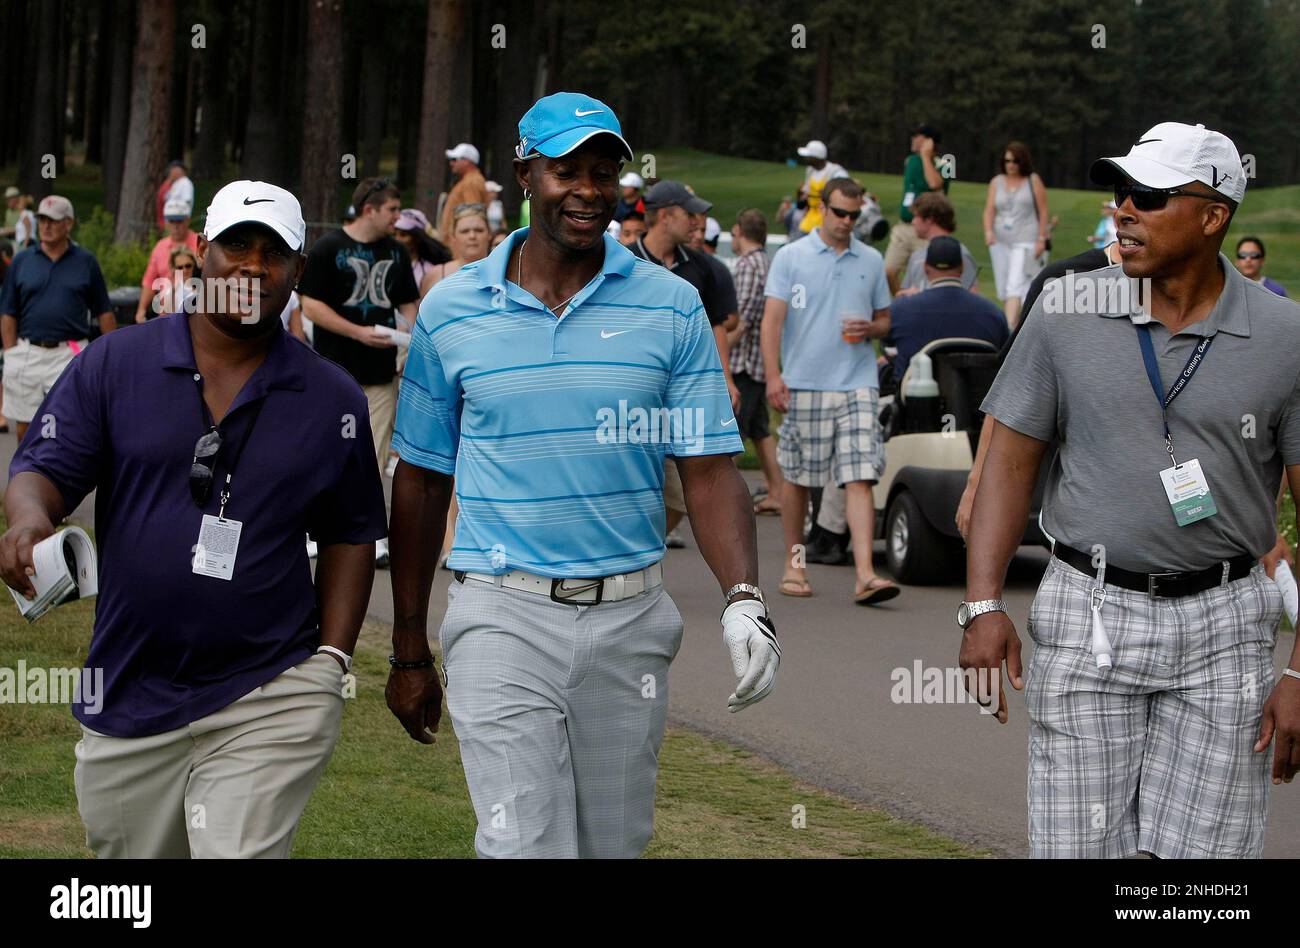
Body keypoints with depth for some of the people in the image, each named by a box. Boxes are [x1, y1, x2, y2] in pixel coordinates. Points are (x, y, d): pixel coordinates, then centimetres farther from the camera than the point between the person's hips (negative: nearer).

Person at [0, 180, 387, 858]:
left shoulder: (333, 399, 5)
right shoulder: (113, 364, 3)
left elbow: (349, 534, 12)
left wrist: (331, 661, 3)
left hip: (270, 701, -1)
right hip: (127, 699, 2)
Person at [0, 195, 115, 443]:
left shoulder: (86, 262, 6)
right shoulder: (21, 262, 9)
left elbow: (104, 312, 8)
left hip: (69, 355, -2)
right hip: (27, 355, 2)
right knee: (25, 427, 7)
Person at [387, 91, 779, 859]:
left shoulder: (672, 308, 3)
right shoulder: (451, 312, 3)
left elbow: (711, 473, -1)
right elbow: (422, 483, 8)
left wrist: (745, 600, -18)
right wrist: (410, 650, 9)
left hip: (630, 620, 2)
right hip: (503, 621, -2)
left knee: (616, 843, 11)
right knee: (522, 844, -12)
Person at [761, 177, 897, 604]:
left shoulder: (871, 261, 12)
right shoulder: (791, 257, 3)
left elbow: (885, 319, 20)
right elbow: (772, 319, -3)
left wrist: (870, 328, -4)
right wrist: (773, 375, -14)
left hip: (858, 384, 1)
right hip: (804, 384, -1)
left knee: (860, 478, -9)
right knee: (797, 477, 6)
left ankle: (865, 576, -16)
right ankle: (794, 564, 22)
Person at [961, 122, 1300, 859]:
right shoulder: (1067, 314, 1)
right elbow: (1011, 460, 5)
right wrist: (984, 603, -7)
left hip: (1224, 627, -1)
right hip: (1088, 615, 1)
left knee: (1205, 852, 0)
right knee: (1077, 846, 1)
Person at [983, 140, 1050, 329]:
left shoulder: (1033, 181, 2)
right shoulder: (996, 182, 9)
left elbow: (1043, 212, 1)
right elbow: (989, 211, 4)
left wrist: (1041, 239, -5)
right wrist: (988, 231, -14)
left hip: (1025, 241, -4)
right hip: (1000, 241, 4)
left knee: (1016, 285, -17)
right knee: (1004, 287, 7)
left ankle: (1009, 328, -26)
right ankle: (1018, 326, 20)